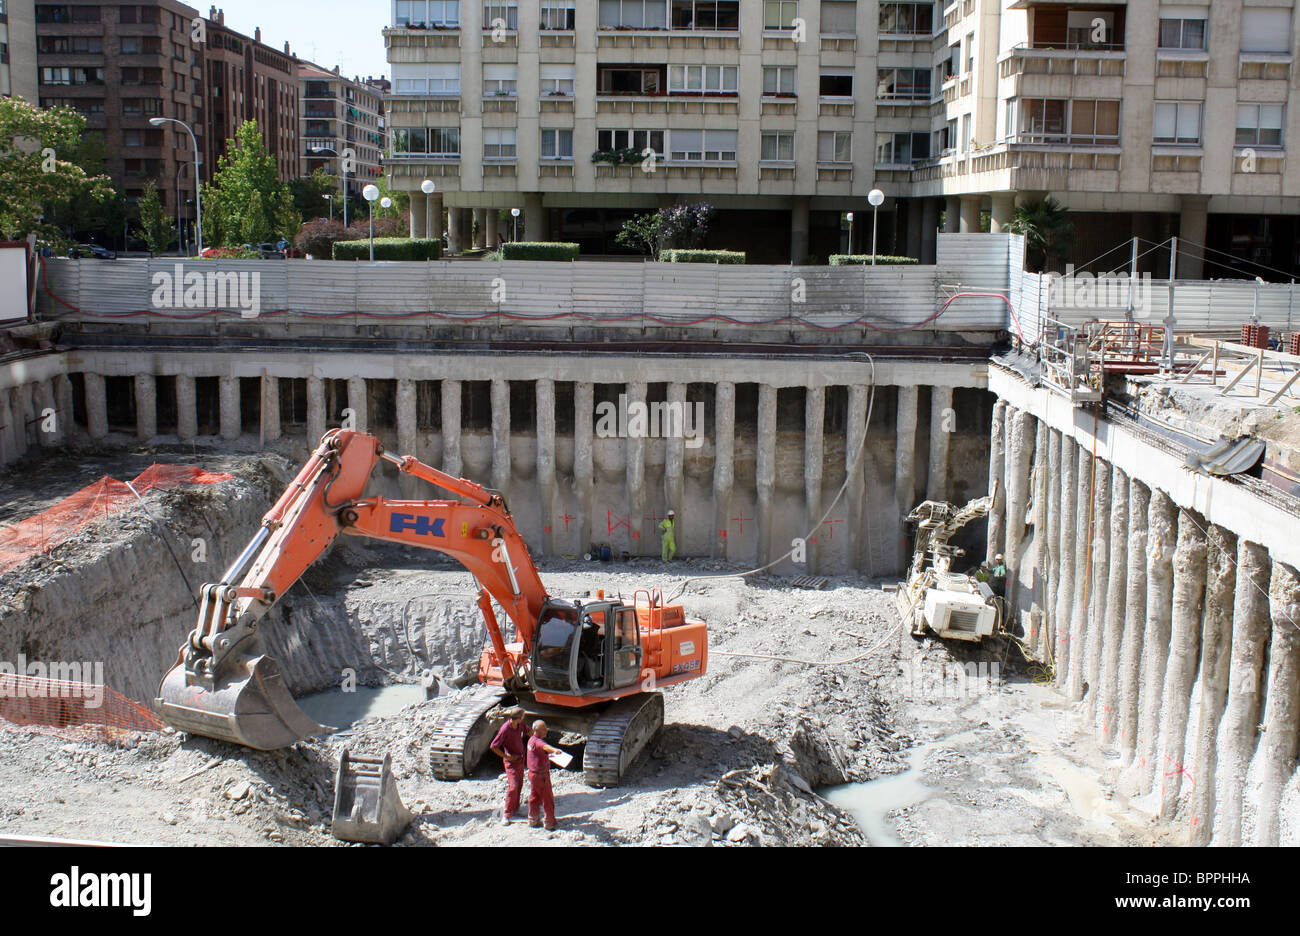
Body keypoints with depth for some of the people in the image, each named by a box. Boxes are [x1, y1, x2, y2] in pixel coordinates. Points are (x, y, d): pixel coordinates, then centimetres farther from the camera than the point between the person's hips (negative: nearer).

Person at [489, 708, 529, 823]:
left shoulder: (520, 724, -4)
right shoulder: (505, 729, -27)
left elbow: (528, 731, 20)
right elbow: (493, 746, -22)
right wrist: (506, 756, -17)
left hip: (520, 758, 7)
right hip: (511, 760, -7)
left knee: (519, 785, 15)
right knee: (513, 786, -12)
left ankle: (515, 809, 31)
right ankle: (507, 815, -4)